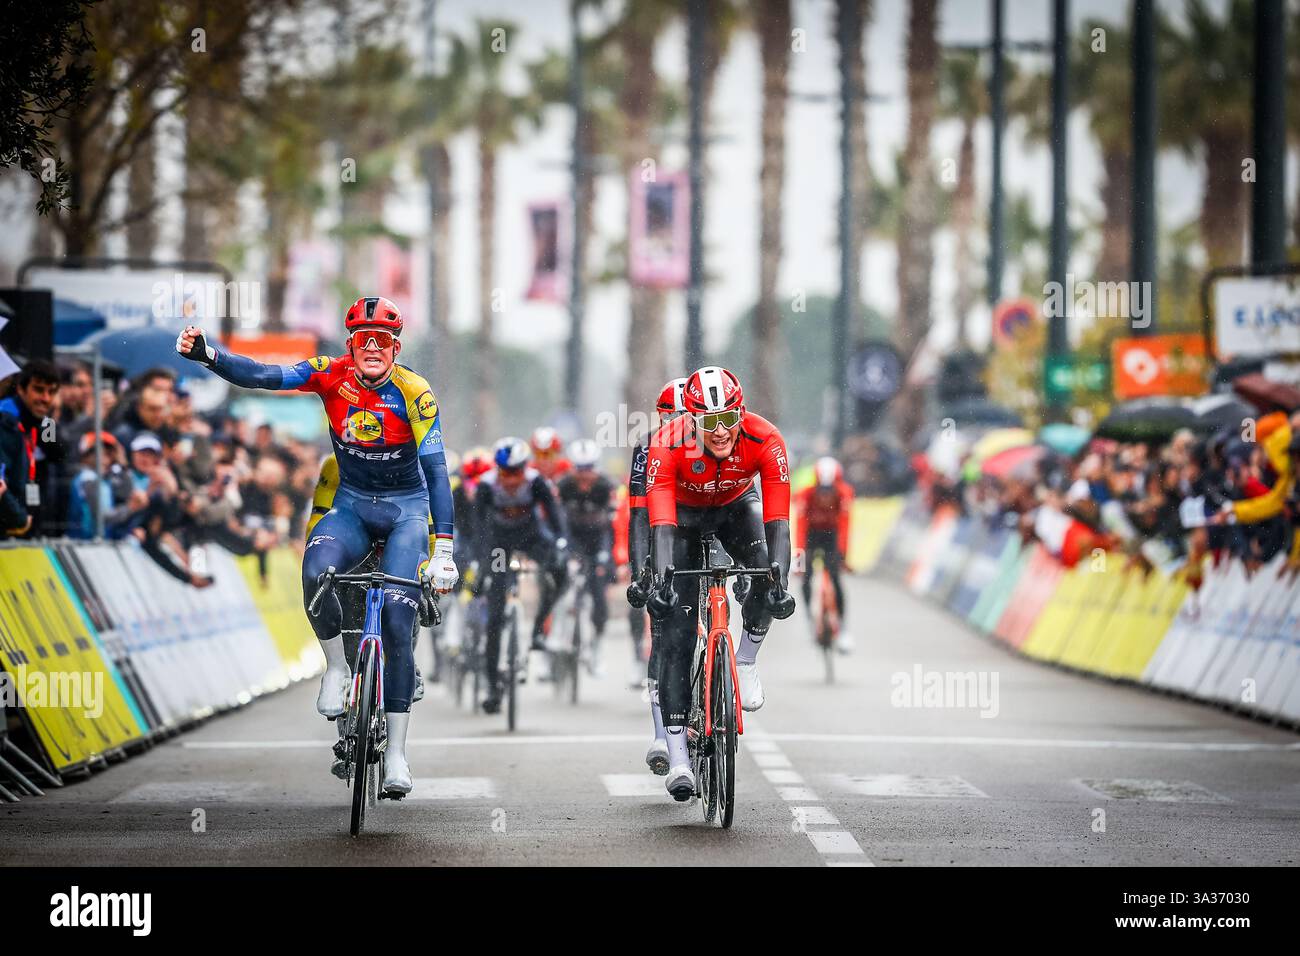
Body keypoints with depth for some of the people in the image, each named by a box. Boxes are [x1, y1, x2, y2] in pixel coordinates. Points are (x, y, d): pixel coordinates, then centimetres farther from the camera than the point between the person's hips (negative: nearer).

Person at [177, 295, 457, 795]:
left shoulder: (414, 393, -17)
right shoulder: (332, 375, -10)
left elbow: (436, 470, -21)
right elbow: (262, 376, -21)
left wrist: (443, 550, -30)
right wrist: (207, 353, -39)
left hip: (407, 509, -2)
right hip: (351, 505, 2)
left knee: (396, 625, -15)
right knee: (315, 572, -31)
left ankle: (396, 750, -6)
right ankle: (337, 666, -6)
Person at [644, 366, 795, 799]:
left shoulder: (765, 440, -32)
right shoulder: (667, 444, -35)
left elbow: (777, 518, -36)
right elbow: (660, 521, -40)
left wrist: (780, 580, -48)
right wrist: (658, 577, -54)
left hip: (736, 507, 1)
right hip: (684, 512, -1)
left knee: (766, 572, -32)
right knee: (677, 629, -12)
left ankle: (746, 659, -3)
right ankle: (677, 758, -11)